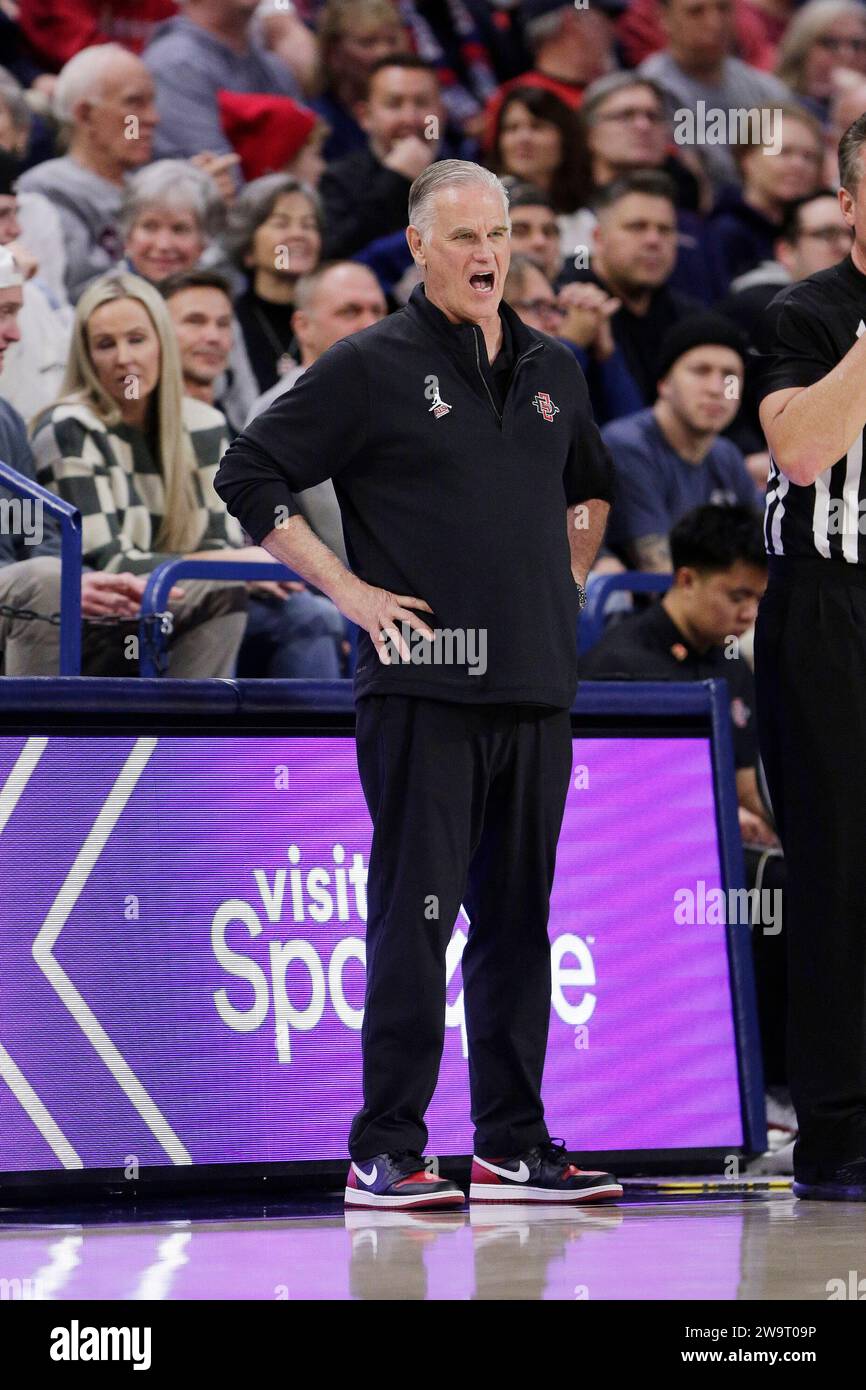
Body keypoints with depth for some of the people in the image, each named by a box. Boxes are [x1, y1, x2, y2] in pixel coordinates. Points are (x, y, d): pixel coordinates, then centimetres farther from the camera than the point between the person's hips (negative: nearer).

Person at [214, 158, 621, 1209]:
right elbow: (248, 476, -3)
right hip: (424, 686, -6)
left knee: (518, 916, 9)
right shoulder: (371, 367, -3)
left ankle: (513, 1146, 15)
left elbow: (591, 486, 34)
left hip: (536, 688, 6)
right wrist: (350, 592, -7)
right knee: (416, 916, -8)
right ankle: (384, 1153, -6)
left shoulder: (551, 371, 15)